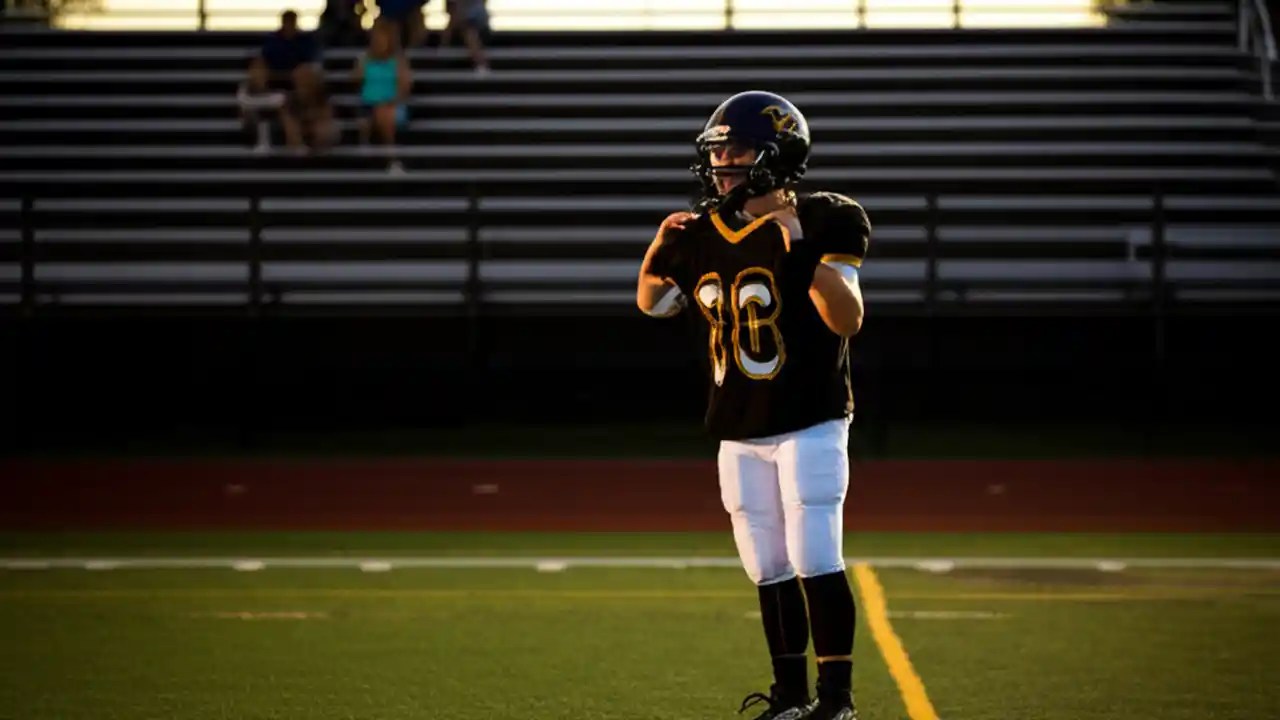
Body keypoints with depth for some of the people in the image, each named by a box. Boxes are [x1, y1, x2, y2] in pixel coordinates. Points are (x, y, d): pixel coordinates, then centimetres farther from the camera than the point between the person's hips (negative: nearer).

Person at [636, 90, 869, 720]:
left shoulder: (820, 223, -11)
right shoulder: (702, 233, 6)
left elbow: (848, 320, -20)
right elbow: (652, 303, 20)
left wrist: (805, 254, -30)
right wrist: (659, 252, 2)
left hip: (810, 423, -6)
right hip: (739, 432, 6)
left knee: (815, 561, -10)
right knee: (768, 570, 10)